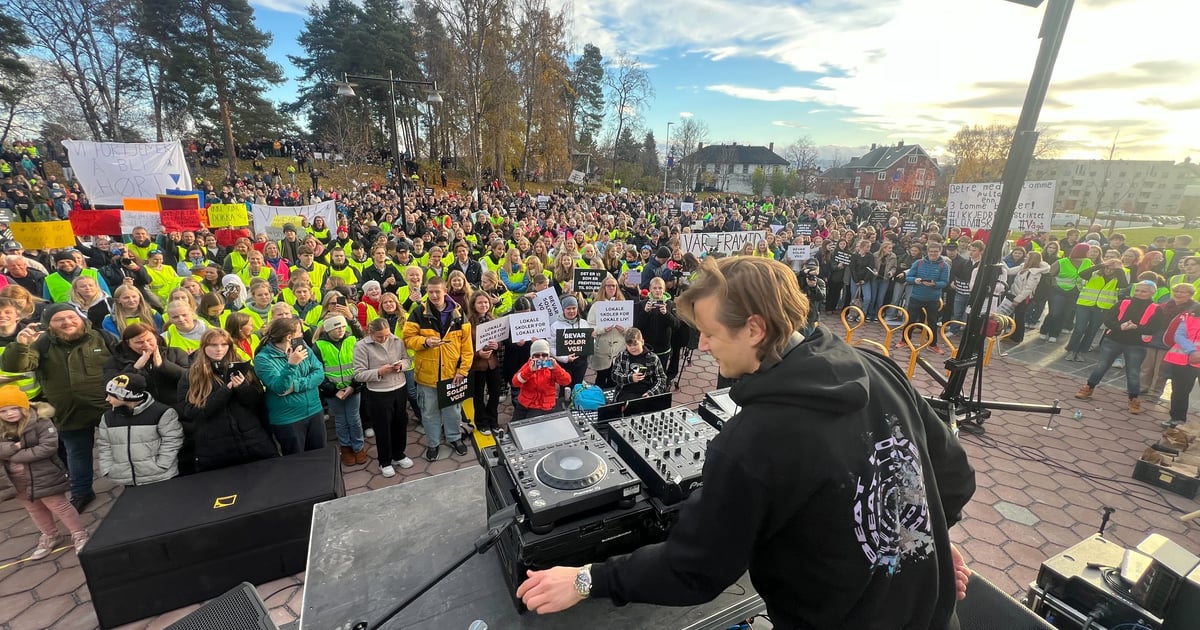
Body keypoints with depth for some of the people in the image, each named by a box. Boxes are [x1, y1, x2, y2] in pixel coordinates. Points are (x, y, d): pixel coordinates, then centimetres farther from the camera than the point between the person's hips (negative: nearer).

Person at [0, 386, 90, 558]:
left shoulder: (40, 422, -19)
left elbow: (48, 447, -25)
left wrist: (16, 456, -22)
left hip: (44, 476, -6)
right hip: (19, 480, 6)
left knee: (59, 506, 5)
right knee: (34, 510, 22)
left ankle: (79, 534, 19)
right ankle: (49, 537, 40)